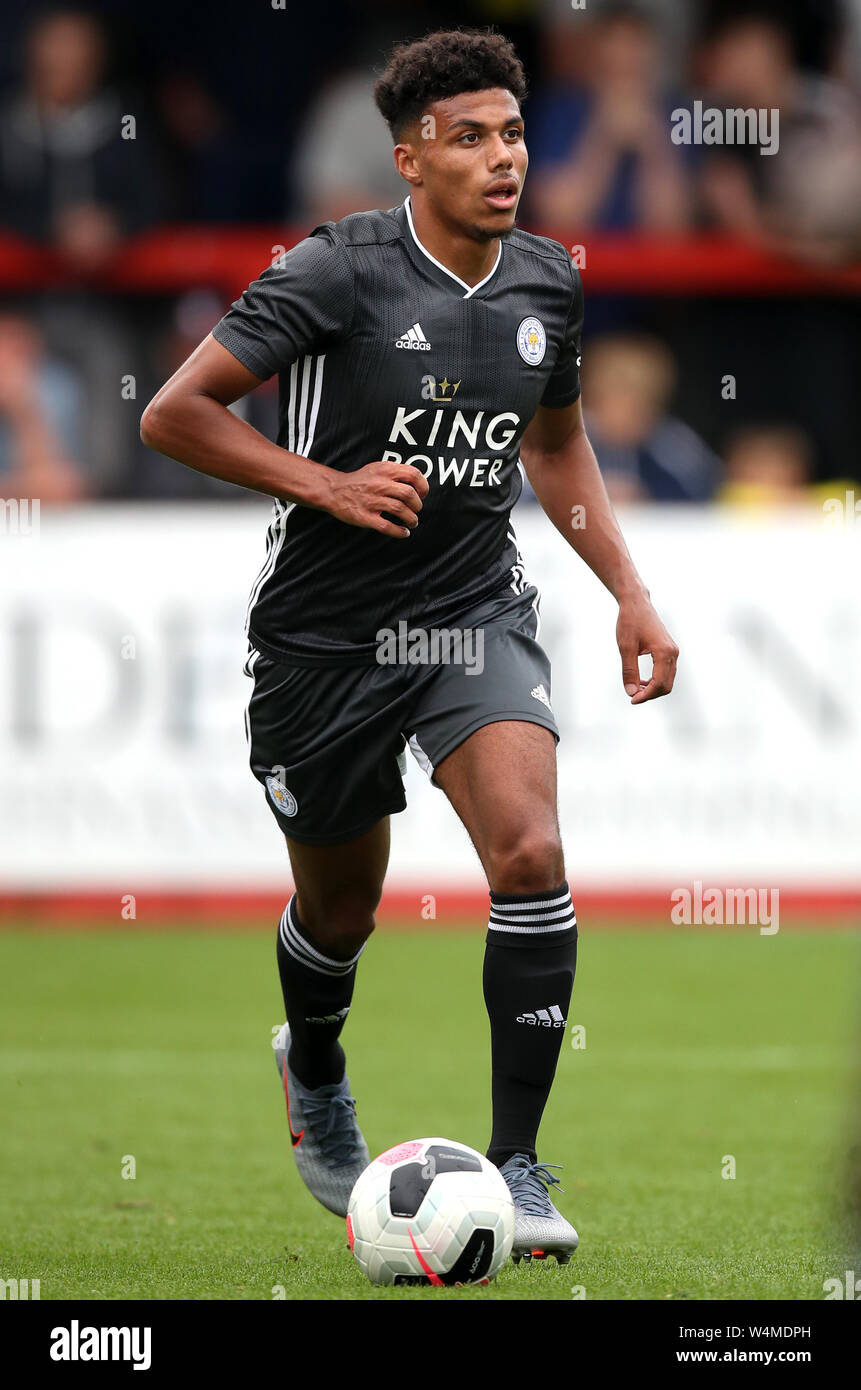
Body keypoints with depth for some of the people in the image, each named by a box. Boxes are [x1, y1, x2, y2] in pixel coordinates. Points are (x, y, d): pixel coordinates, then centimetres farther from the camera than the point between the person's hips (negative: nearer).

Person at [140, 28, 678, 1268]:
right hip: (323, 636, -3)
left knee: (531, 850, -22)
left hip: (475, 615, 3)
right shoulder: (338, 272, -16)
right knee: (342, 900, 13)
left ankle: (517, 1167, -15)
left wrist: (630, 593, 12)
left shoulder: (549, 284, 1)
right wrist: (327, 485, -22)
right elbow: (174, 415, -14)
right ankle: (314, 1069, 50)